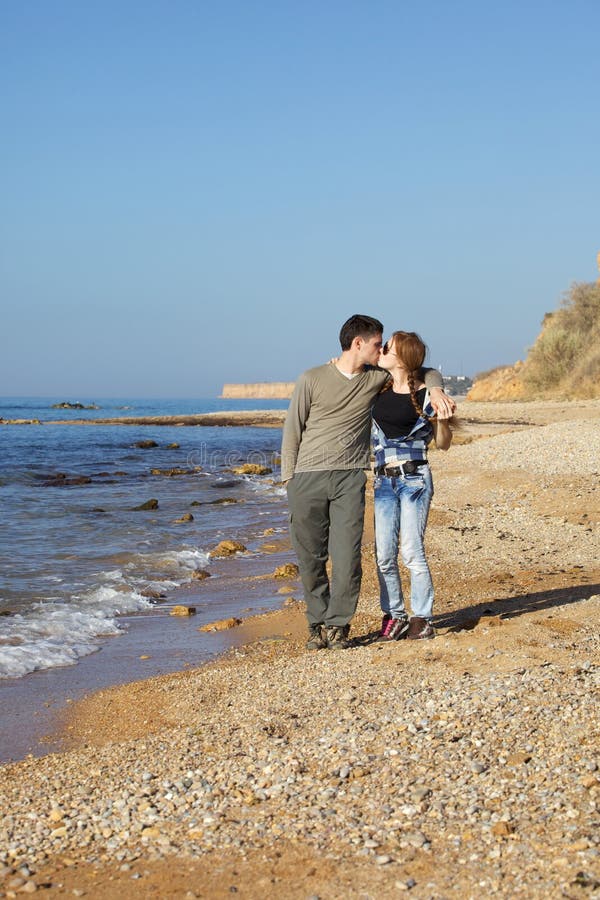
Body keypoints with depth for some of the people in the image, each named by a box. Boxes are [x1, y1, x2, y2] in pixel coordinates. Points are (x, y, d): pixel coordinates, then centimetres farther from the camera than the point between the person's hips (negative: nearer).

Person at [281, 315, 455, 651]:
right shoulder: (312, 380, -1)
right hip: (308, 478, -2)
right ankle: (318, 624, 16)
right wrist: (289, 481, 1)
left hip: (349, 479, 2)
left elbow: (427, 372, 20)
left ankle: (337, 625, 3)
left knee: (347, 556, -9)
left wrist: (436, 390, -3)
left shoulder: (377, 378, 8)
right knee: (311, 559, 2)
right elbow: (292, 432, 4)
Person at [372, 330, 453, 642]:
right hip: (384, 480, 5)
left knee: (411, 551, -6)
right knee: (384, 553, 2)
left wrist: (442, 420, -16)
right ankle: (393, 614, 15)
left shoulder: (425, 395, -5)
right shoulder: (378, 388, 7)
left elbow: (443, 444, 3)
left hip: (414, 479, -5)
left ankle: (421, 618, 5)